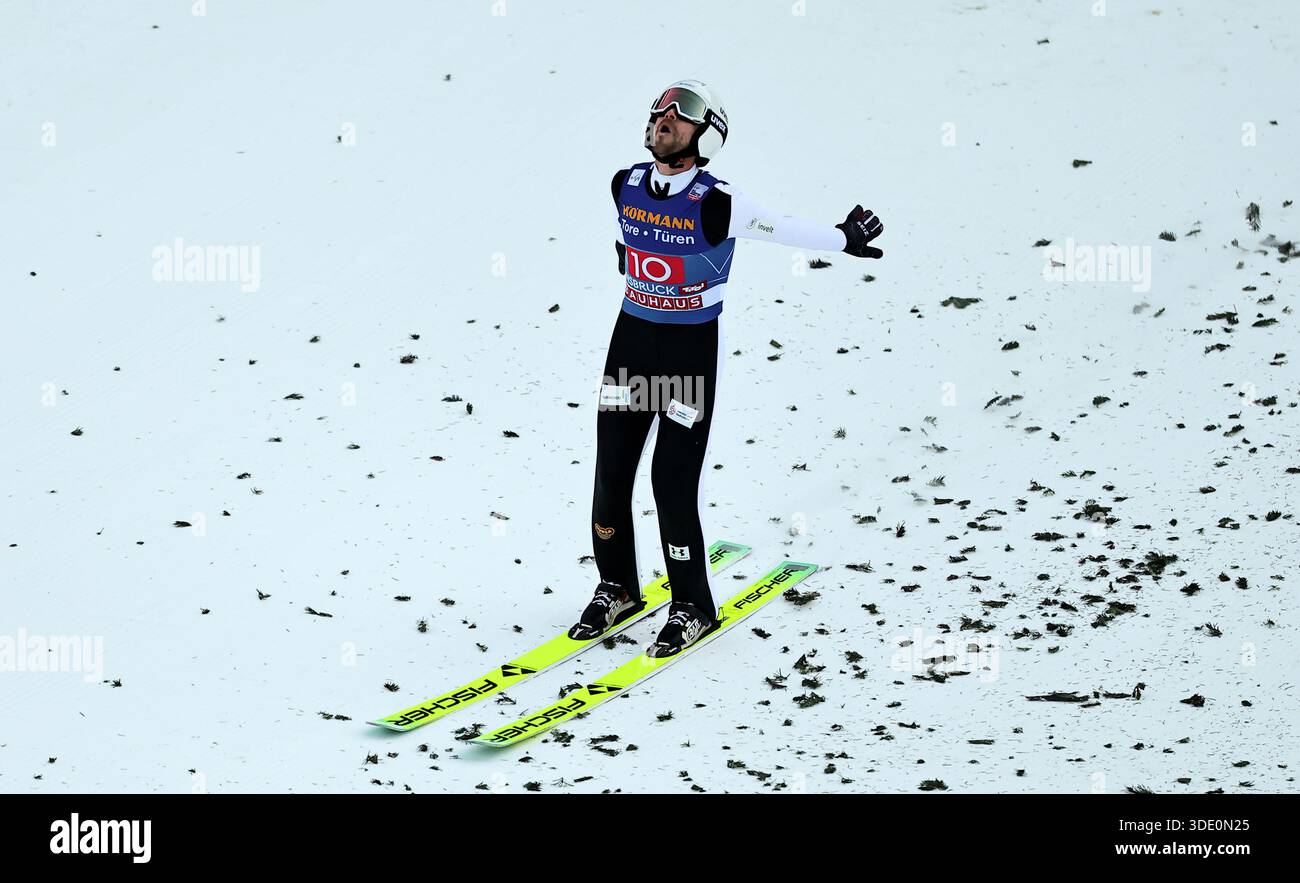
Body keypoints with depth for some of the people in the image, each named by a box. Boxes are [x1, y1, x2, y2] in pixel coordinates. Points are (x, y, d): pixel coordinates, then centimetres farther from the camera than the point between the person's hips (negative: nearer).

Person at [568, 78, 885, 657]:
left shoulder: (717, 204, -19)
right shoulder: (625, 187, -3)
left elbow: (780, 229, -5)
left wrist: (845, 239, 7)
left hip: (692, 348, -5)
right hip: (632, 337, 5)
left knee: (673, 480, -8)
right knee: (611, 472, 6)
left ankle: (692, 607, 8)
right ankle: (617, 589, 25)